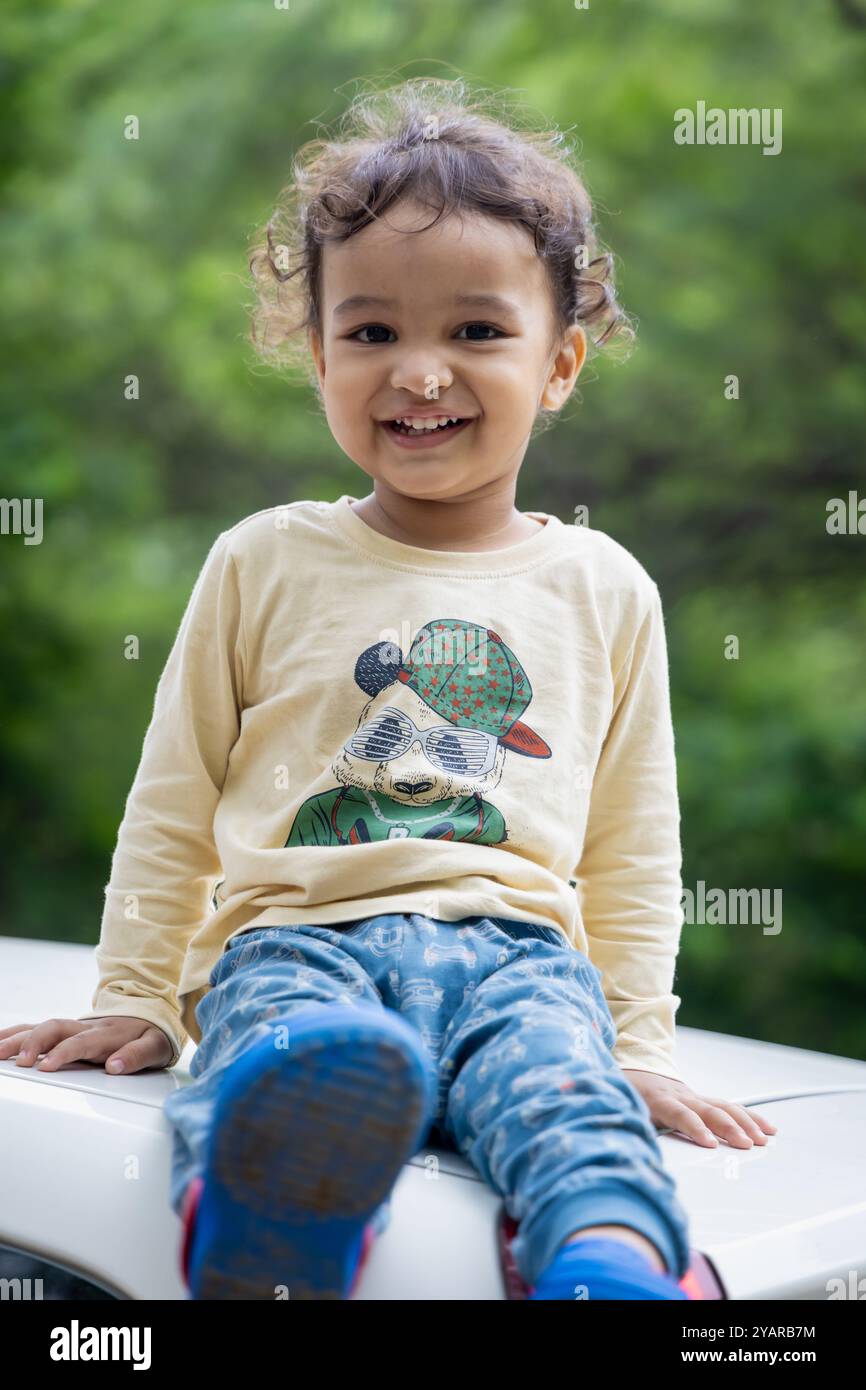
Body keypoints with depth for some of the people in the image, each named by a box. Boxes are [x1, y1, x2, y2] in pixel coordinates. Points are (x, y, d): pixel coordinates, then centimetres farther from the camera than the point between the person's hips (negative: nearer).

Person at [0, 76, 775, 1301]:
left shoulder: (604, 591, 16)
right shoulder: (263, 564, 13)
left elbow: (633, 849, 21)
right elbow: (174, 805, 19)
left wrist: (638, 1043, 16)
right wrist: (136, 998, 18)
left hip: (517, 944, 2)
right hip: (298, 937, -1)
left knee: (568, 1094, -34)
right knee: (308, 1055, -38)